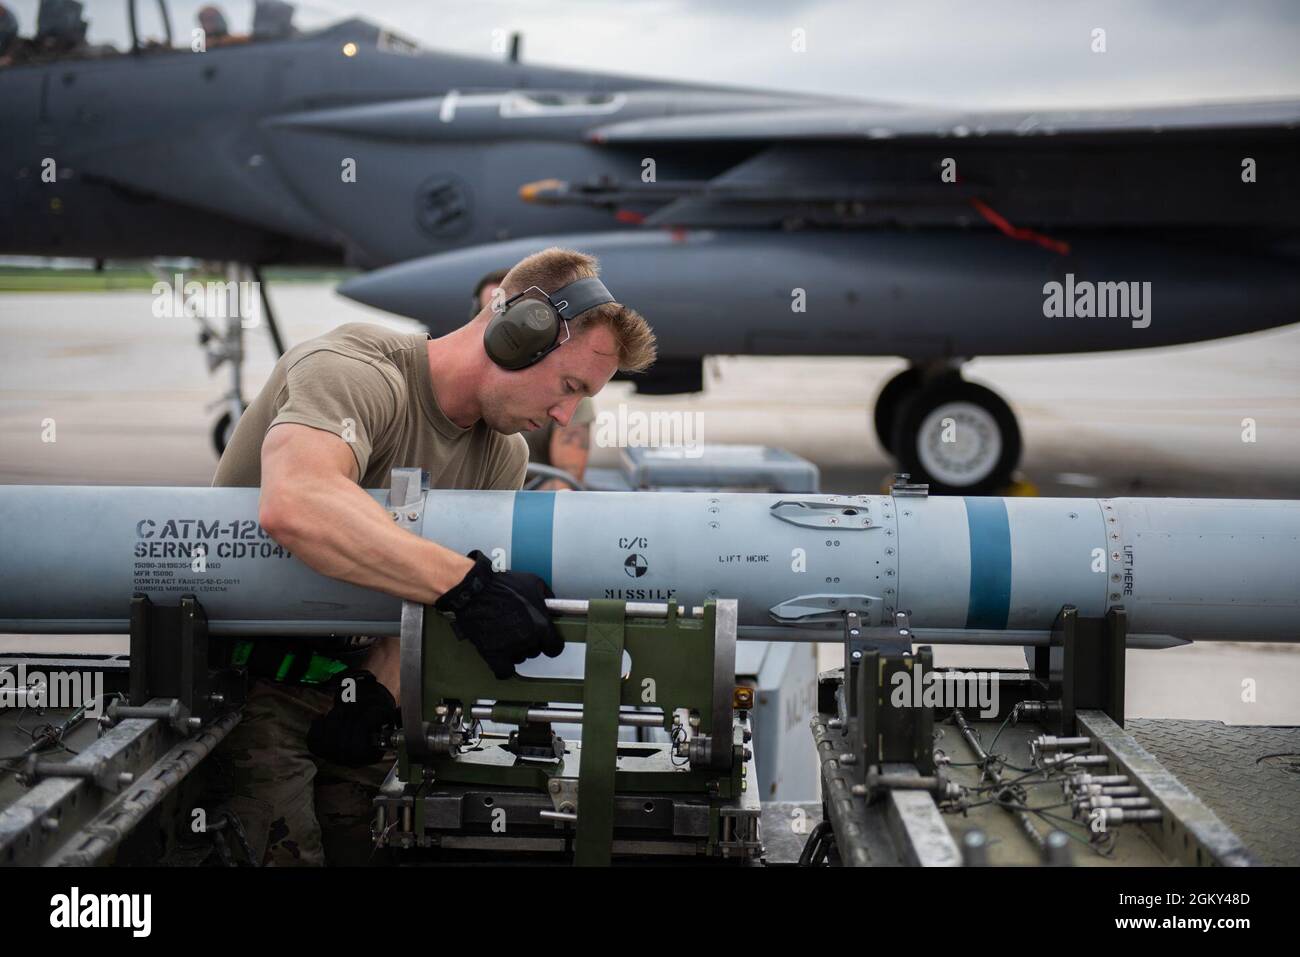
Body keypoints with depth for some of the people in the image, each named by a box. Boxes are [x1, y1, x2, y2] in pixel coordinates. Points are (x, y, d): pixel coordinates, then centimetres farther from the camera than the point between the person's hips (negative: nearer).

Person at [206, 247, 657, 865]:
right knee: (287, 851, -17)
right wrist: (468, 585, -46)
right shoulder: (354, 372, -23)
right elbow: (294, 505, -44)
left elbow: (427, 596, 1)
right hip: (245, 672, -7)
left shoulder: (503, 459, 4)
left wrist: (375, 692, -19)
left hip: (347, 681, 7)